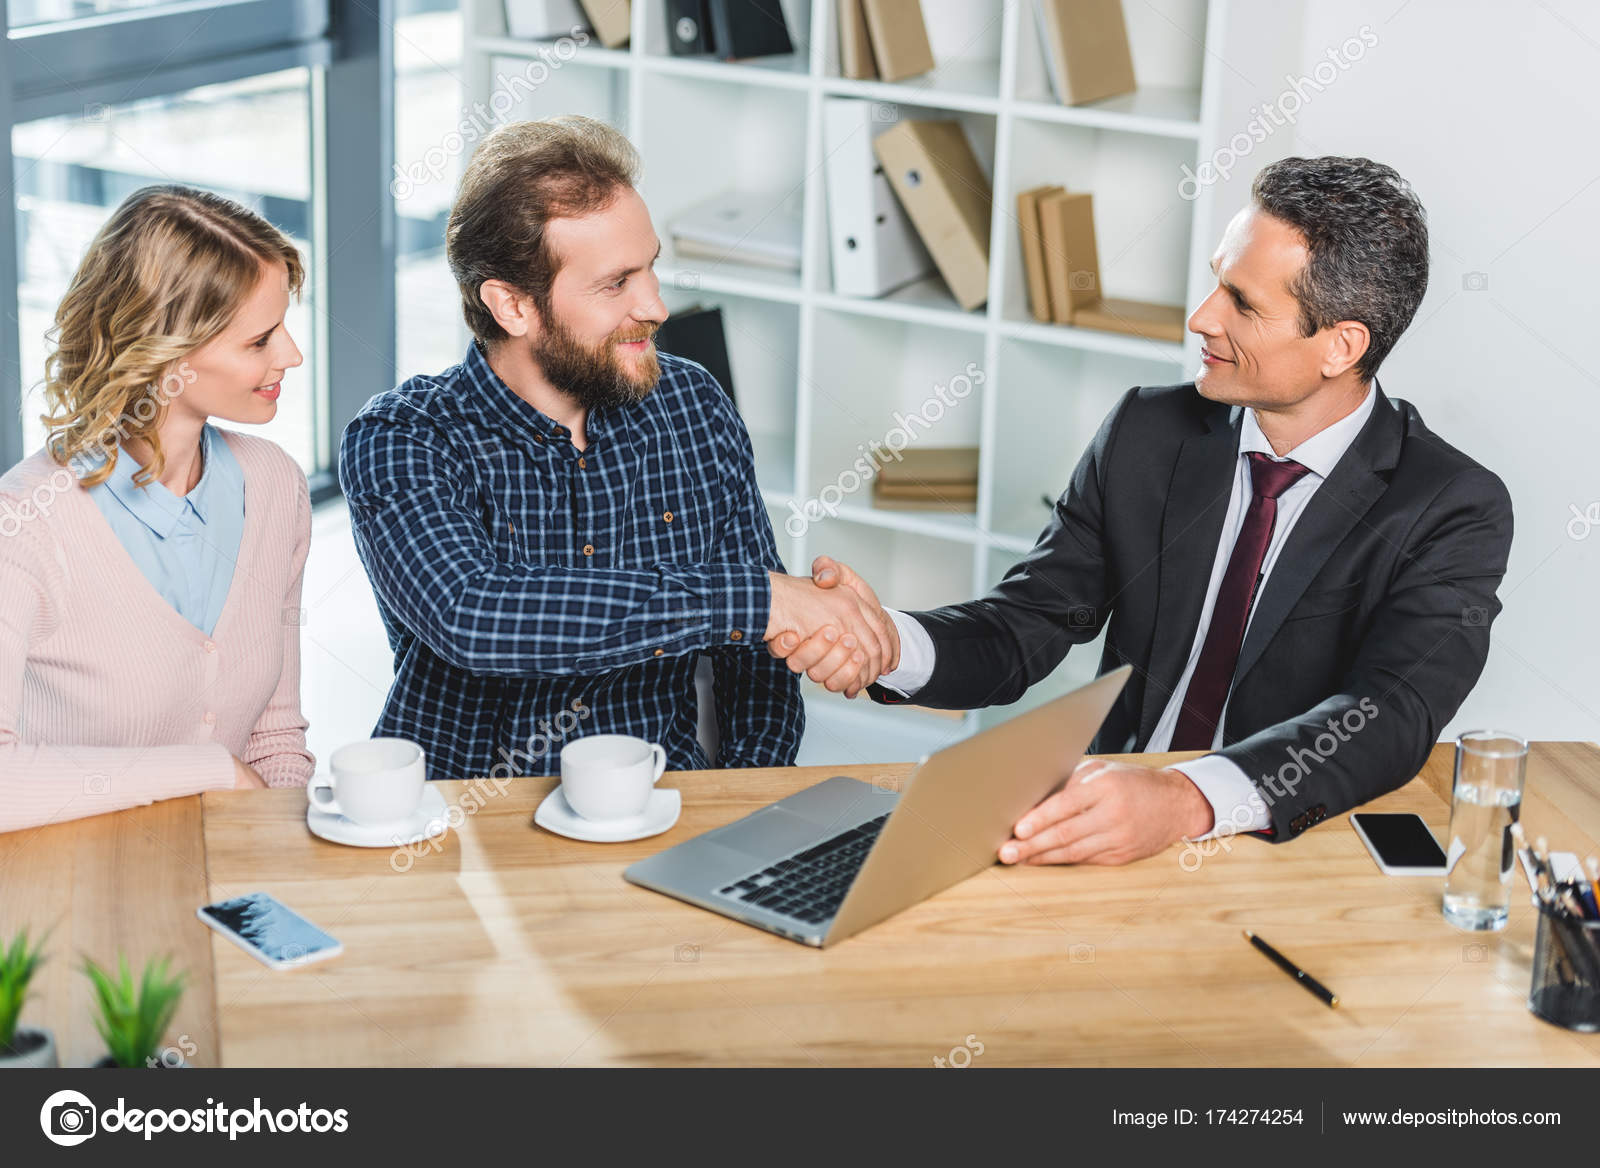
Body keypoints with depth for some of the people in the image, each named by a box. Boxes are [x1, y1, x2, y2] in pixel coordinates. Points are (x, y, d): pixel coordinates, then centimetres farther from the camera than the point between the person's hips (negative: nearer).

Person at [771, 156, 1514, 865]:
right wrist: (888, 641, -17)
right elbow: (1020, 632, 6)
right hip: (1107, 822, 3)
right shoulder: (1147, 434, 6)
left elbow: (1391, 716, -22)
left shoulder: (1452, 509, -8)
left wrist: (1189, 800, -40)